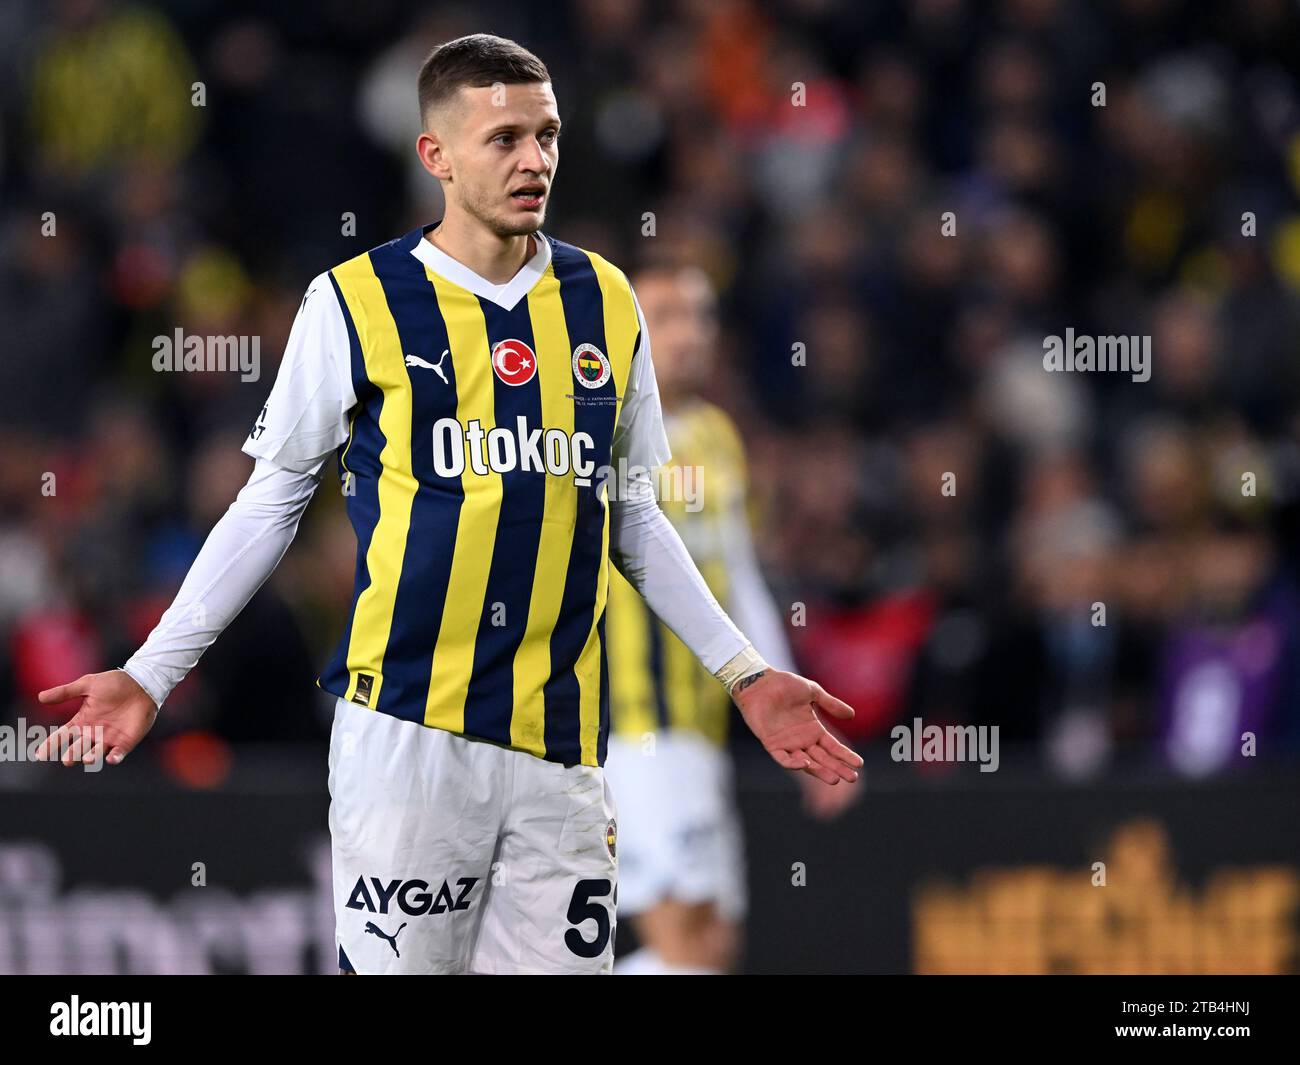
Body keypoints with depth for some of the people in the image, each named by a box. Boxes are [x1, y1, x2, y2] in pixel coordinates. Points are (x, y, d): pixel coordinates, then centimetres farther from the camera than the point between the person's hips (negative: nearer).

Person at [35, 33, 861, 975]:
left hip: (561, 737, 3)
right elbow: (273, 501, 6)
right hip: (407, 729, -3)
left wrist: (744, 673, 18)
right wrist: (151, 675, 1)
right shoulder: (357, 303, -2)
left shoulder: (606, 302, 9)